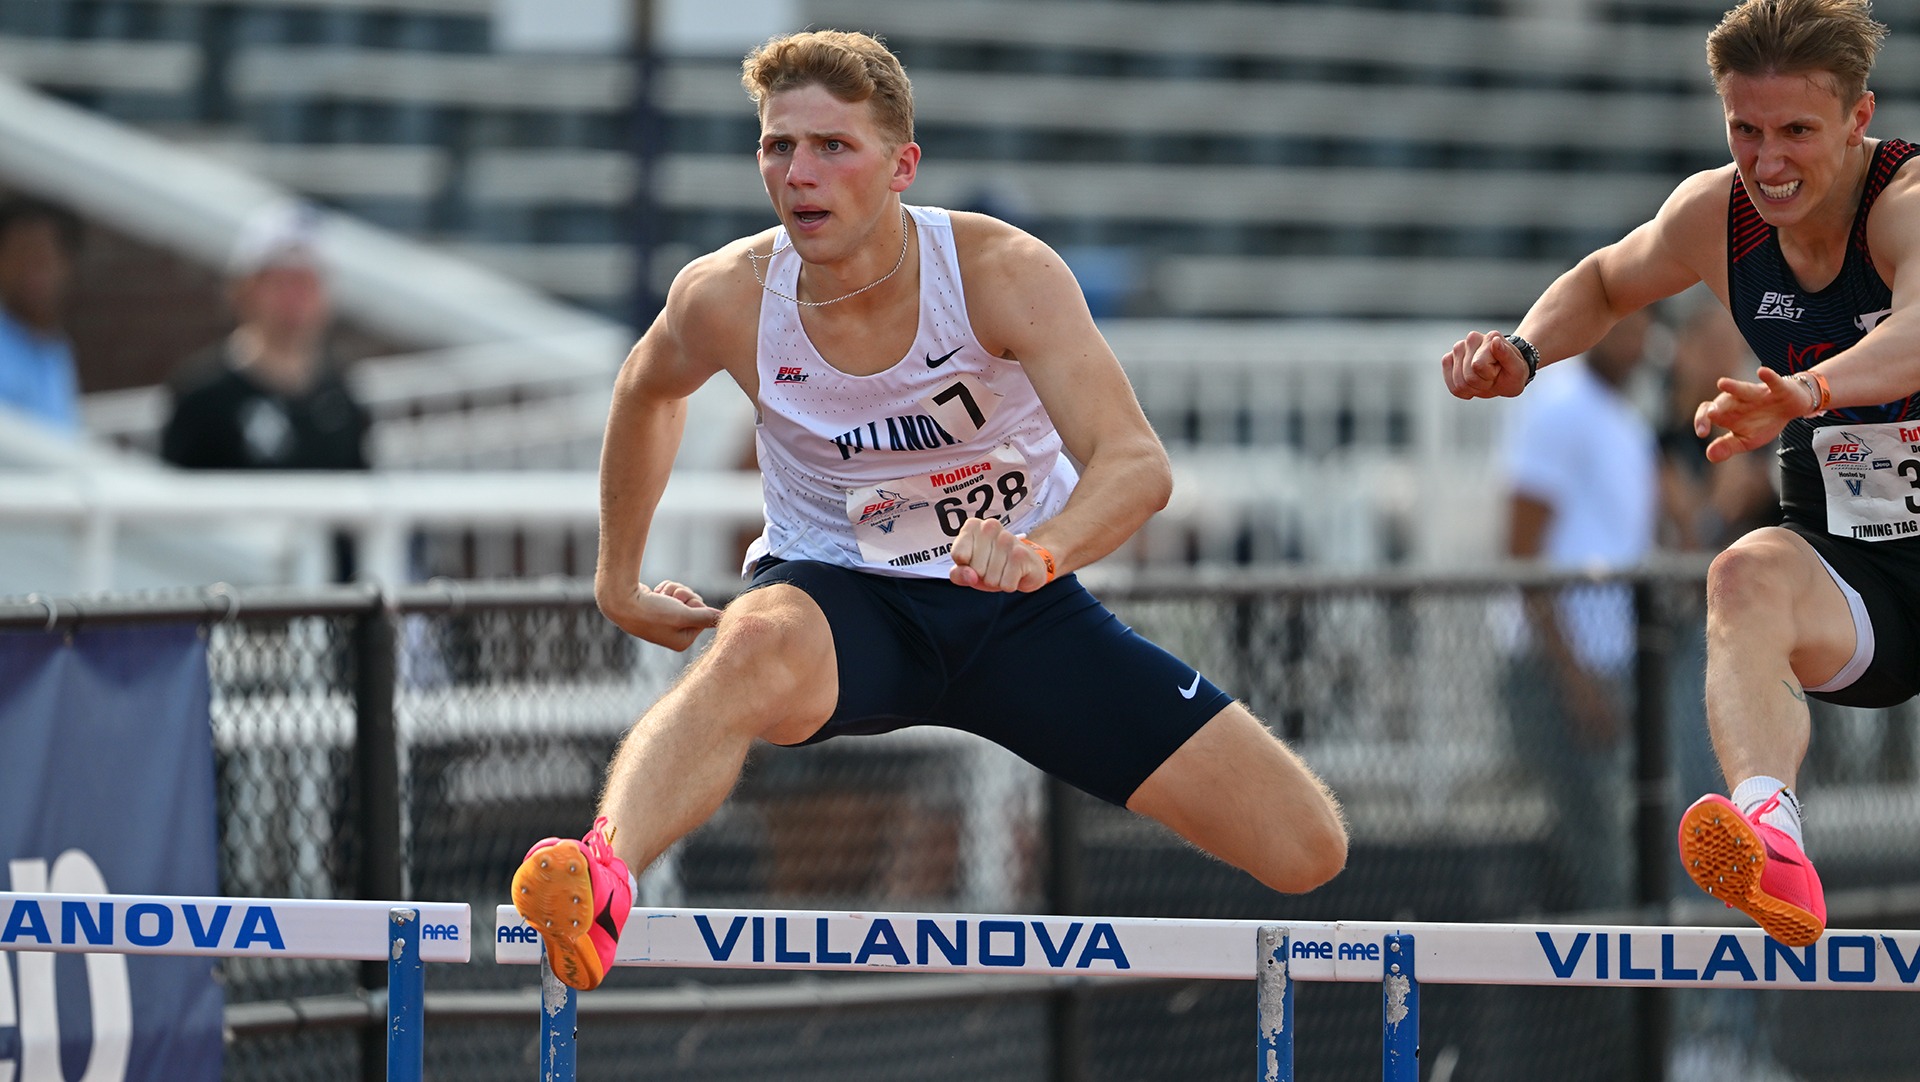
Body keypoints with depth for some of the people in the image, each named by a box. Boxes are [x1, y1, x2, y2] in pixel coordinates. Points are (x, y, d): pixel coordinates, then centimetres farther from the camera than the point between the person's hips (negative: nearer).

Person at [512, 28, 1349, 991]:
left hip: (1015, 606, 1)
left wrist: (1042, 550, -51)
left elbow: (1136, 464, -30)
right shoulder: (727, 299, -13)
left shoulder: (1004, 272, -20)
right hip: (834, 595, -1)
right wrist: (617, 580, 19)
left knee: (1305, 848, -10)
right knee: (758, 651, -43)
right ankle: (602, 878, -67)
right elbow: (647, 390, 13)